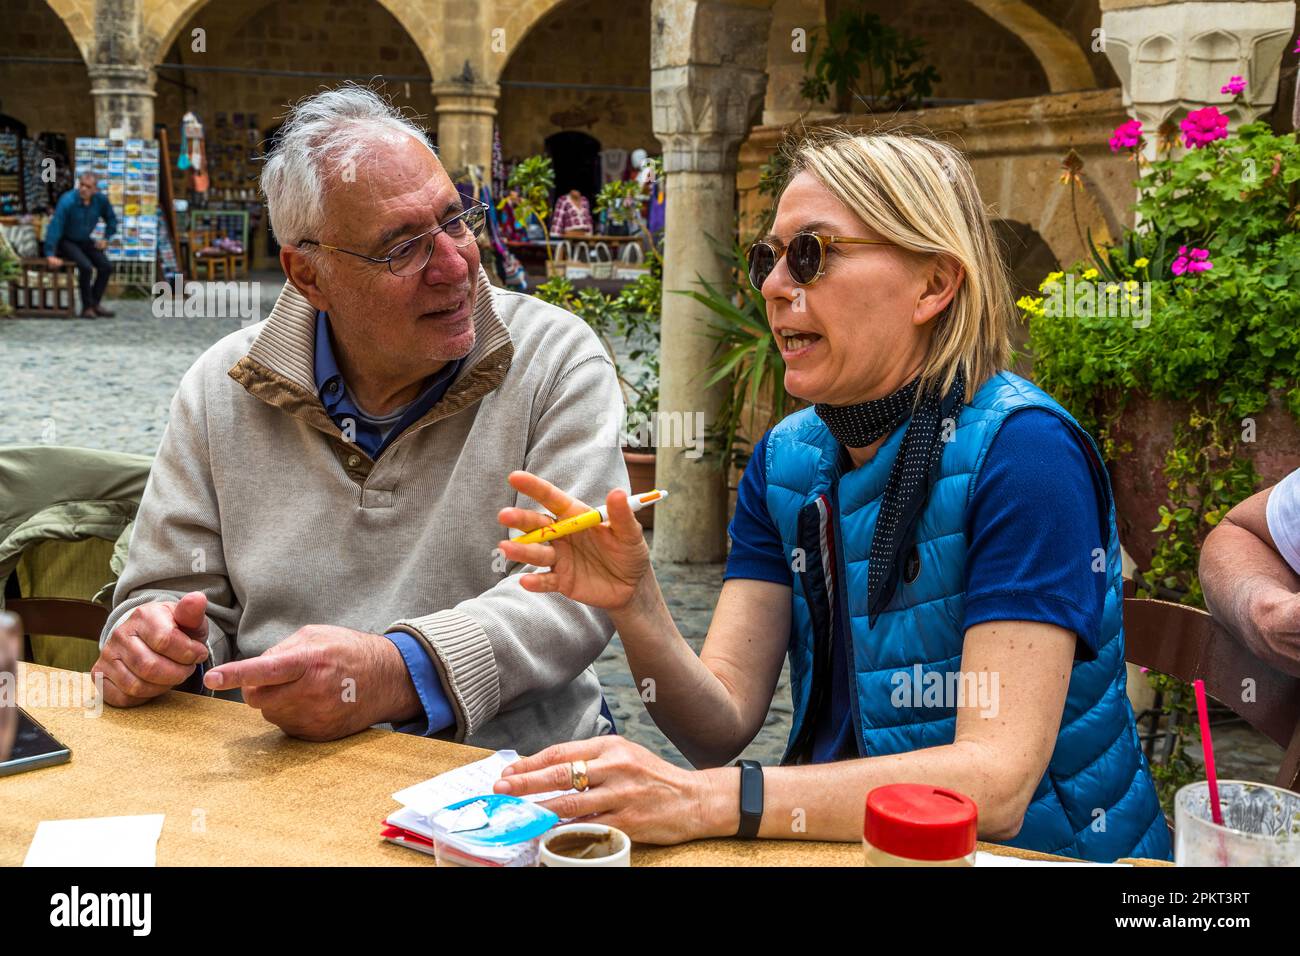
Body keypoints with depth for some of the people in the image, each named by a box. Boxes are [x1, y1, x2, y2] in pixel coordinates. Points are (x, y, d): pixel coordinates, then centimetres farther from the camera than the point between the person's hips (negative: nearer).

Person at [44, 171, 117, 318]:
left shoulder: (101, 200, -11)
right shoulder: (68, 201, -27)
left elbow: (111, 220, 10)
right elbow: (54, 227, -30)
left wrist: (106, 238, 1)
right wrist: (50, 255, -34)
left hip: (84, 240, 6)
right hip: (65, 241, -6)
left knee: (106, 267, -10)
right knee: (86, 267, -28)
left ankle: (95, 304, 4)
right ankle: (87, 307, -15)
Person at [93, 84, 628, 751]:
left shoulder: (557, 361, -4)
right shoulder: (221, 391, 5)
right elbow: (173, 591, 12)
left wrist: (402, 673, -27)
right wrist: (151, 645, -12)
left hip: (511, 768, -2)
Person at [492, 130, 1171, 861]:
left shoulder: (1019, 450, -18)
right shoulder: (786, 459, 1)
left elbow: (995, 781, -25)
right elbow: (724, 725, -4)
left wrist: (708, 800, -31)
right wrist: (635, 607, -23)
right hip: (850, 842, 4)